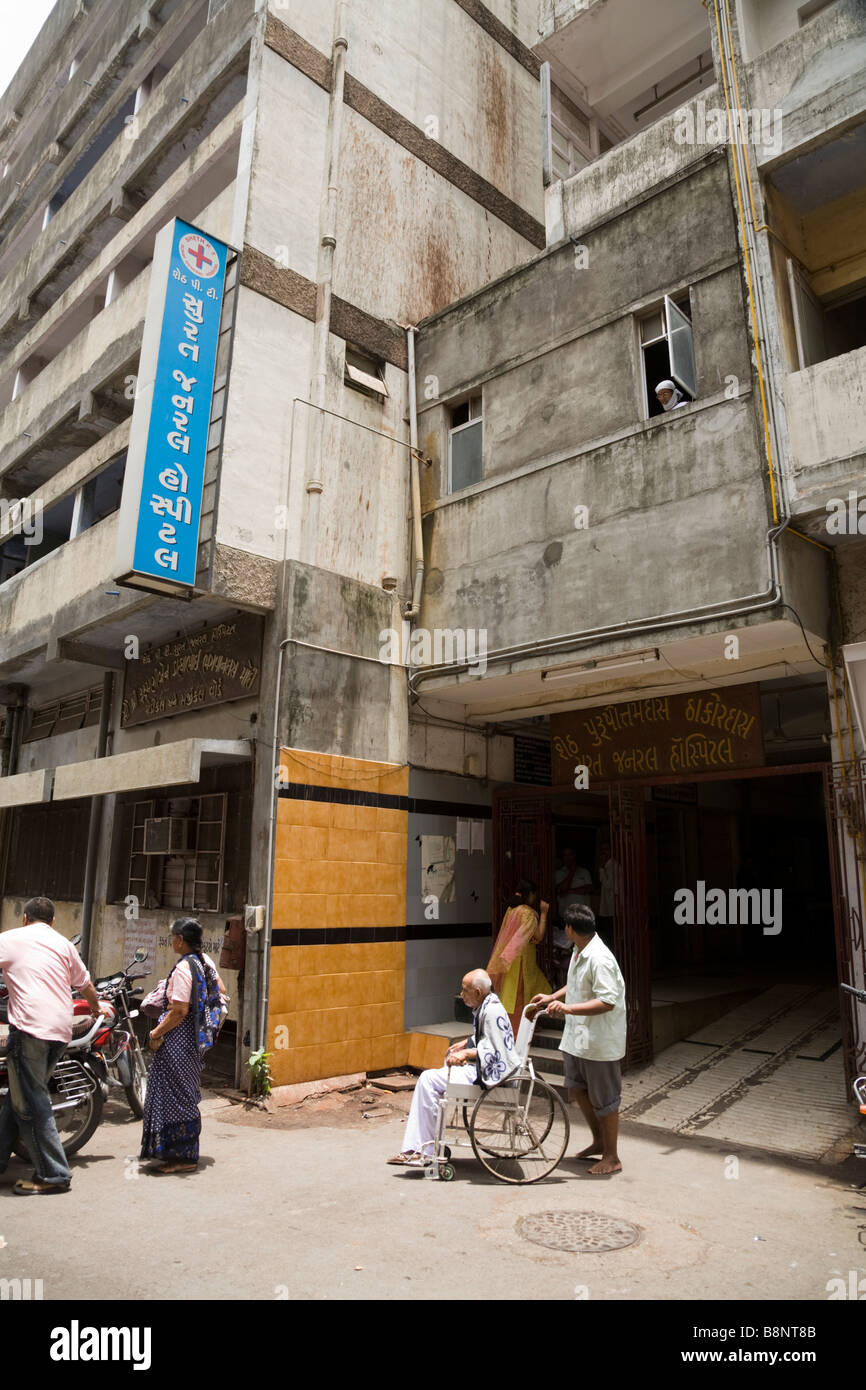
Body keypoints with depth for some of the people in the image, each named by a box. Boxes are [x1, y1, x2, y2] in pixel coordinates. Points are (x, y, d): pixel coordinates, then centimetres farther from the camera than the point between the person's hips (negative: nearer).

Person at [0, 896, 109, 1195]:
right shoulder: (63, 944, 18)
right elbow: (85, 984, 27)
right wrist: (97, 1007, 45)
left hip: (29, 1027, -6)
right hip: (61, 1029, 6)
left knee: (31, 1104, -1)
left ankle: (53, 1175, 0)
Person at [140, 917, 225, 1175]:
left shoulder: (183, 968, -21)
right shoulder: (206, 962, 5)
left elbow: (180, 1011, -23)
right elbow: (221, 992, 13)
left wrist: (156, 1033, -14)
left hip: (177, 1038, -9)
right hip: (196, 1037, 9)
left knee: (175, 1095, 1)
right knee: (186, 1095, 19)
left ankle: (184, 1157, 9)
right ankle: (185, 1151, 30)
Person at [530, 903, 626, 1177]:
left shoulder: (599, 959, -26)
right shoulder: (579, 953, 5)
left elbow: (608, 1002, -31)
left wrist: (567, 1008, -34)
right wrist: (552, 997, 16)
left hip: (600, 1041, -10)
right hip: (577, 1036, 10)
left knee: (604, 1098, 5)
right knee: (577, 1088, 20)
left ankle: (611, 1157, 22)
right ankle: (599, 1141, 38)